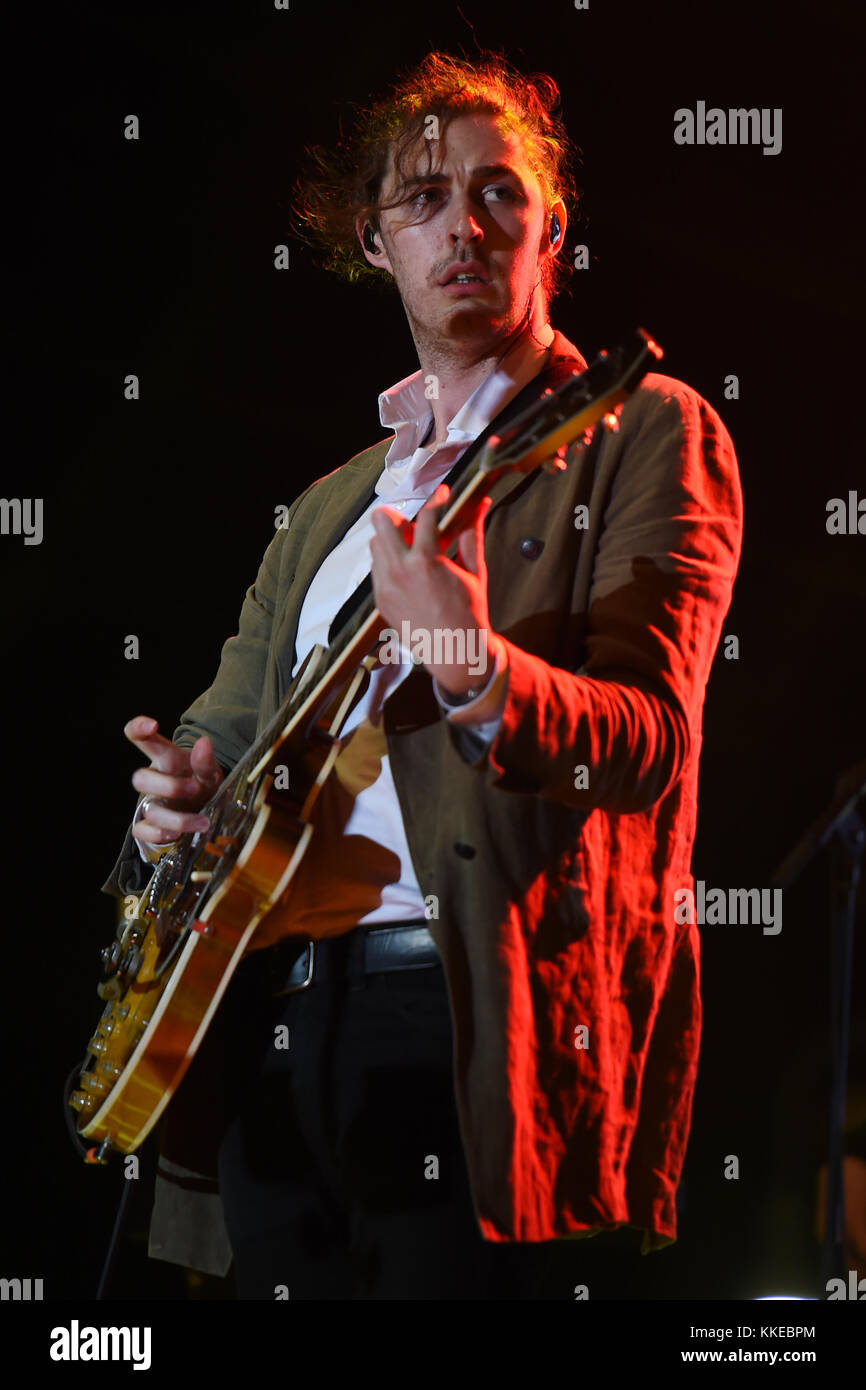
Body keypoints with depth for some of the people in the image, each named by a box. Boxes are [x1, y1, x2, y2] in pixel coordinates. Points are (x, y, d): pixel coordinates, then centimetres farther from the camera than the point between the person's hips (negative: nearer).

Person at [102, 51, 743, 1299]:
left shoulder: (642, 432, 2)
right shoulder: (330, 504, 22)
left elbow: (650, 743, -11)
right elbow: (232, 719, 26)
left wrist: (476, 675, -31)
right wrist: (178, 795, 2)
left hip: (478, 1028, -6)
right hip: (275, 1019, 6)